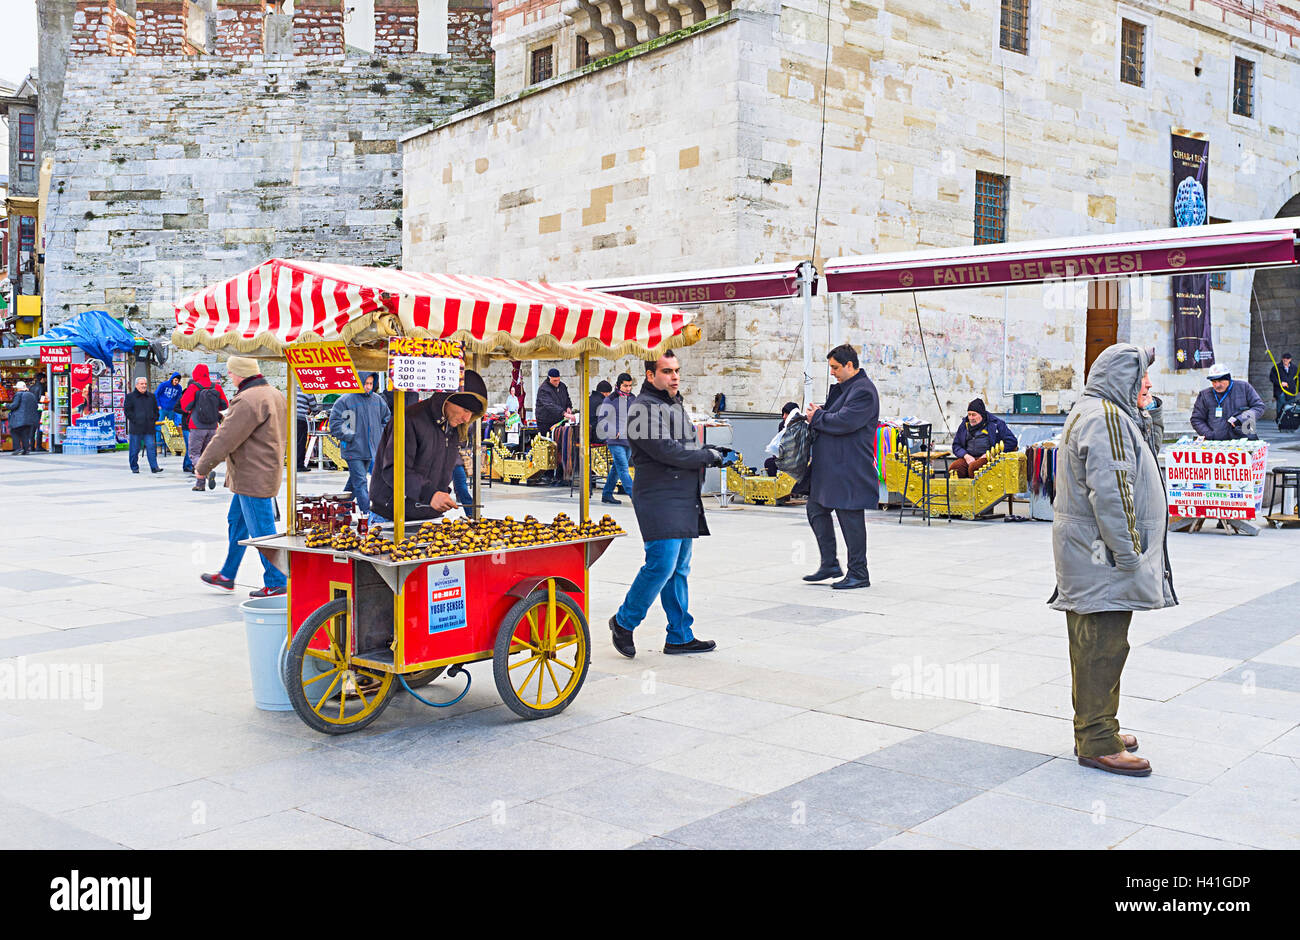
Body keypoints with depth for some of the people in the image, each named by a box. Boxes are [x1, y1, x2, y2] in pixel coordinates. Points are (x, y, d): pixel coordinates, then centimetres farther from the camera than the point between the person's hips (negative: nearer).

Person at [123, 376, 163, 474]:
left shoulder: (151, 396, 15)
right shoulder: (130, 396, 3)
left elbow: (155, 410, 23)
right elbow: (127, 411, 0)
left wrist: (154, 419, 7)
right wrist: (135, 420, -10)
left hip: (149, 428, 2)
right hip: (135, 428, -2)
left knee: (151, 447, -5)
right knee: (134, 449, 3)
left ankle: (154, 467, -6)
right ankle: (134, 468, 13)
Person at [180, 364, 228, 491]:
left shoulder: (193, 388, -7)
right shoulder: (217, 388, 3)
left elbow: (185, 406, -8)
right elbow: (225, 406, 6)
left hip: (197, 427, -4)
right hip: (212, 428, 4)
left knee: (194, 453, 3)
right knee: (205, 453, 13)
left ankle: (208, 472, -24)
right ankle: (200, 483, 10)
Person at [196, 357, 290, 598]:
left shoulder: (248, 401, -21)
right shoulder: (275, 395, 11)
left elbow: (226, 438, -19)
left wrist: (203, 466, -7)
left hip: (254, 477, -11)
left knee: (261, 530, -3)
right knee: (236, 523, 20)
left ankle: (276, 583, 4)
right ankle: (227, 576, 31)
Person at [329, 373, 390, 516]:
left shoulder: (378, 400, 9)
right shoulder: (346, 400, -8)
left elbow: (387, 418, 22)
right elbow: (335, 422, -7)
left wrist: (381, 435, 10)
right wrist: (349, 436, -12)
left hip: (371, 449, 6)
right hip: (354, 451, -6)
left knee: (355, 480, 15)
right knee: (360, 482, -9)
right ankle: (367, 512, -12)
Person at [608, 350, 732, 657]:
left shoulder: (675, 403, 20)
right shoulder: (643, 407, -11)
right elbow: (666, 450, -20)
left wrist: (715, 454, 7)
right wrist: (711, 456, -11)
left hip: (685, 500, 9)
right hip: (660, 499, -9)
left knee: (679, 569, 10)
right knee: (661, 565, -13)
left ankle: (680, 636, 15)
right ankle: (623, 622, 6)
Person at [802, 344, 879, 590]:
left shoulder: (863, 390, -15)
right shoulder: (843, 387, 16)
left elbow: (843, 422, -25)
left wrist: (817, 418, -9)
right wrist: (821, 412, 7)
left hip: (849, 469, -10)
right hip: (829, 466, 10)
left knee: (850, 519, -3)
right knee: (816, 510, 14)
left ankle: (858, 574, 8)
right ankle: (830, 565, 23)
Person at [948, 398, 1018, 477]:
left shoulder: (995, 423, 4)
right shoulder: (964, 425, 18)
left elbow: (1011, 442, -1)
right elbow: (956, 445, 20)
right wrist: (966, 455, -2)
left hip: (988, 459, -4)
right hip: (969, 458, 4)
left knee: (973, 467, -37)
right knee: (953, 467, -28)